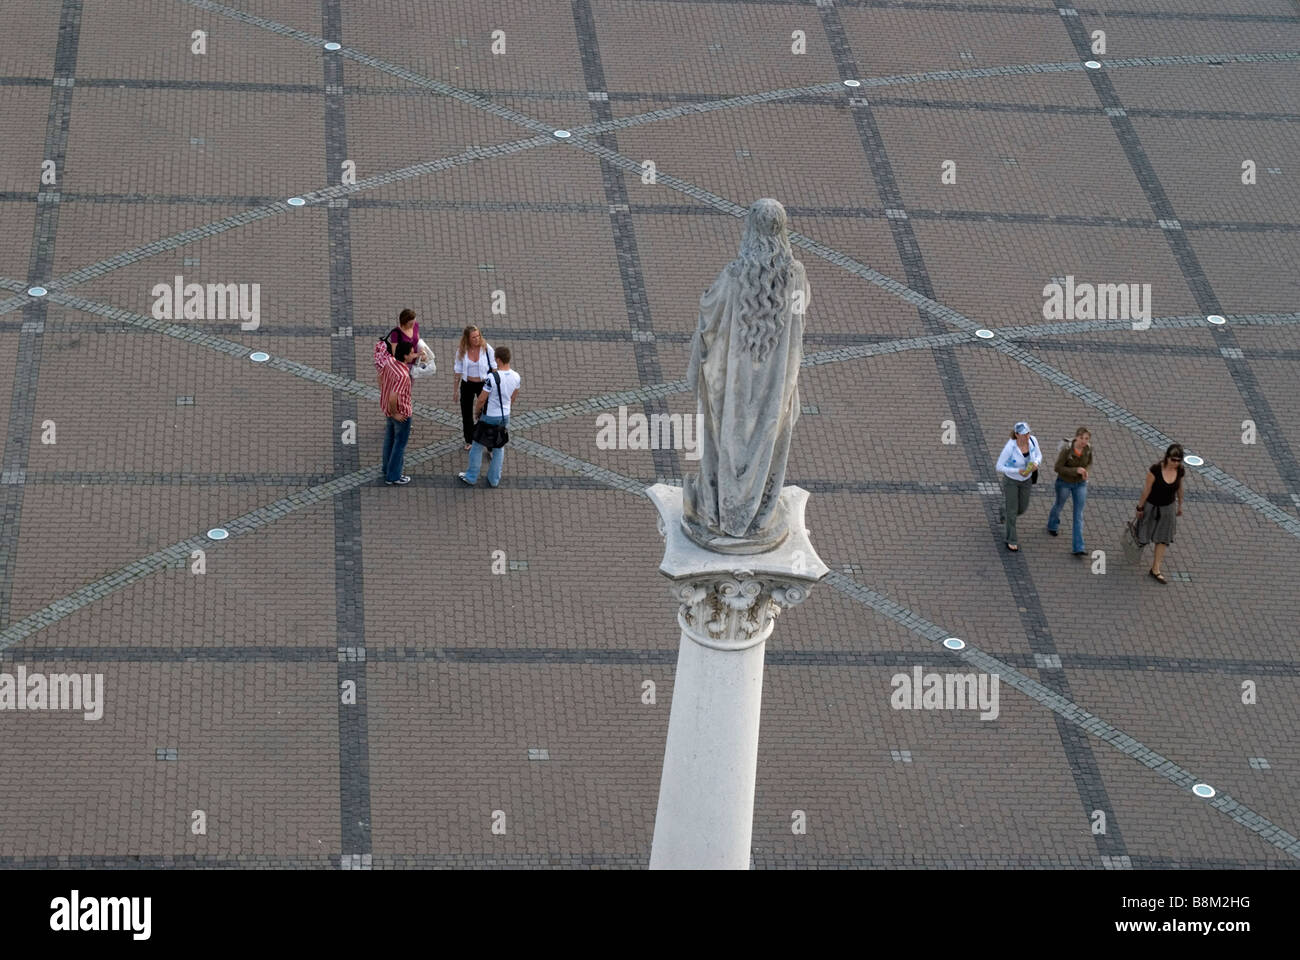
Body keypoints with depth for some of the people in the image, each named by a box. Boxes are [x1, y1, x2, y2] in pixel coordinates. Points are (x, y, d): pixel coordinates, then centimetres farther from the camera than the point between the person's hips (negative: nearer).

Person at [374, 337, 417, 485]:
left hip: (387, 407, 8)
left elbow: (381, 378, 9)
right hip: (401, 413, -8)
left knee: (390, 438, 25)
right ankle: (393, 477, 20)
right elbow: (393, 397, -38)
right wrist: (394, 413, -21)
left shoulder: (389, 361, -10)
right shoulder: (403, 375, -35)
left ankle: (388, 470, 41)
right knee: (400, 443, 9)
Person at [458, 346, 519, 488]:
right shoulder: (516, 377, -9)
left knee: (477, 446, 13)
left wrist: (476, 412, 0)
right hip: (505, 416, 5)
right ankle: (494, 479, 26)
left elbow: (482, 399, -20)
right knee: (499, 447, 19)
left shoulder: (492, 377, -28)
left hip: (489, 417, -5)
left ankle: (471, 477, 23)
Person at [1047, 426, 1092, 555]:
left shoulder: (1088, 448, -16)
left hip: (1080, 484, 2)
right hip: (1064, 482, -2)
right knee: (1059, 505, 26)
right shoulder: (1066, 449, -29)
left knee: (1078, 515, -3)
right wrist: (1076, 470, -35)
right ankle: (1052, 524, 60)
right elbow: (1057, 468, -25)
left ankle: (1078, 548, -3)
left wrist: (1085, 471, -15)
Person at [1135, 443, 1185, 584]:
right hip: (1151, 506, -3)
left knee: (1163, 539, 6)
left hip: (1167, 508, 3)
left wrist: (1180, 505, 12)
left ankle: (1155, 570, 15)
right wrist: (1140, 507, -10)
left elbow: (1179, 488, 1)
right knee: (1145, 535, 17)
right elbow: (1147, 489, -19)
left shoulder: (1179, 470, -16)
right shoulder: (1155, 469, -29)